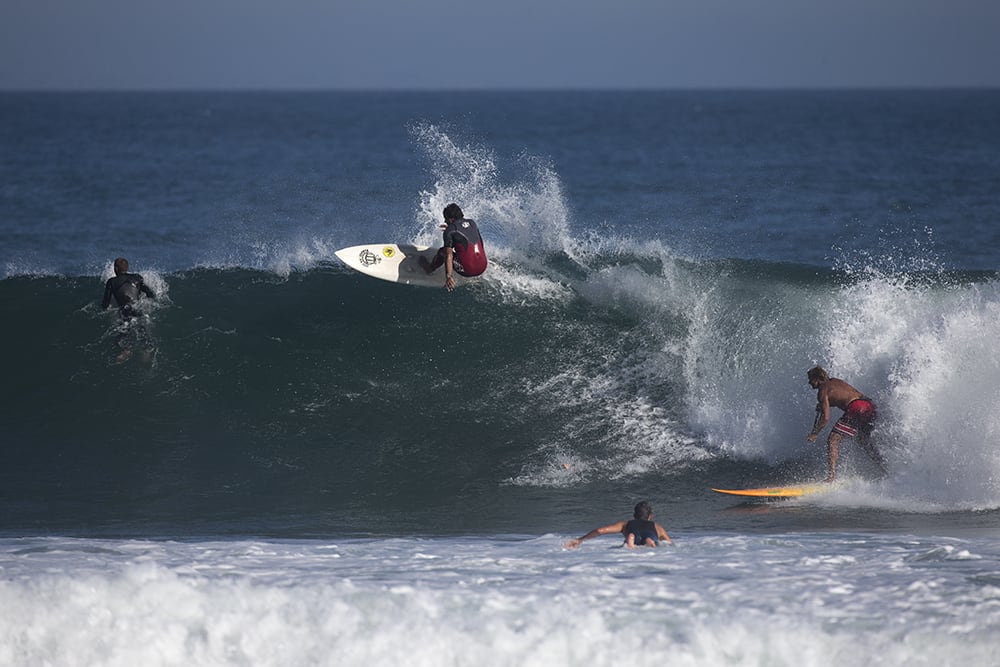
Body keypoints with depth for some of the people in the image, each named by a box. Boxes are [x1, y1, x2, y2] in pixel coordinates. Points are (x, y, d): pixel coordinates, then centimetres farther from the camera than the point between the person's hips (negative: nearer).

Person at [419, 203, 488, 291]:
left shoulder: (450, 230, -4)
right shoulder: (472, 223, 13)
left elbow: (449, 255, -13)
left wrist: (449, 276, -22)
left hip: (467, 269, -5)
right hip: (482, 268, 5)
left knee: (442, 251, 18)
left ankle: (430, 268, 44)